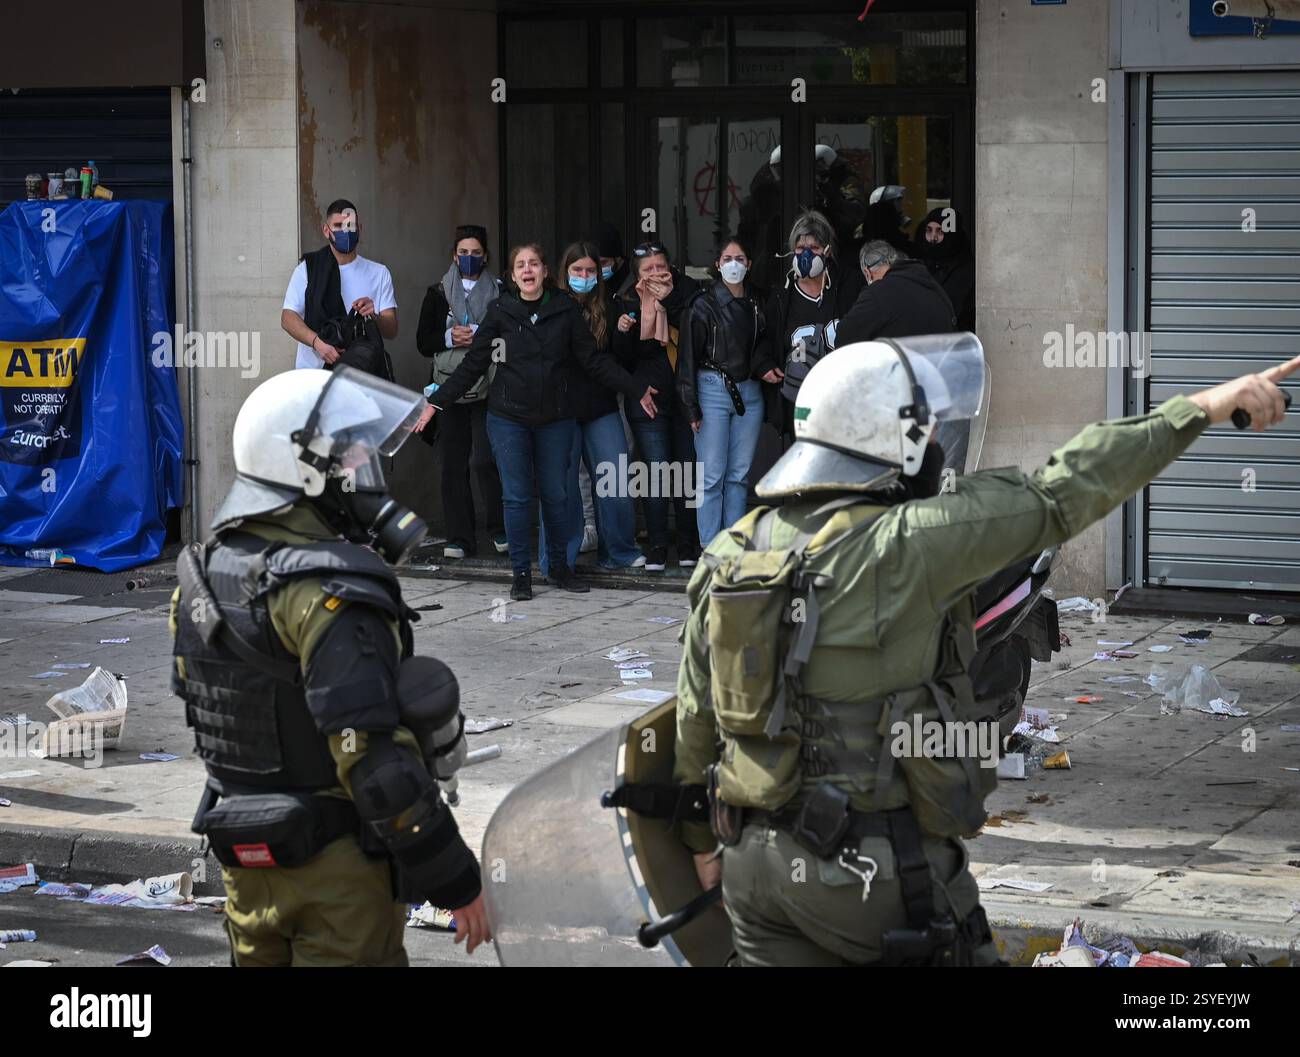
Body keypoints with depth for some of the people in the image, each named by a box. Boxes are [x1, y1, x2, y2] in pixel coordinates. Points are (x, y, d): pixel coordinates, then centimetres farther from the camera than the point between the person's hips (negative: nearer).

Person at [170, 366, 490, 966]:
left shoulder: (207, 570, 5)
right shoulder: (331, 592, -22)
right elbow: (376, 760, -25)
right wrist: (456, 882, -19)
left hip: (247, 856, 8)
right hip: (337, 867, -8)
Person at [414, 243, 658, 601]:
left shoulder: (565, 310, 1)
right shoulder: (500, 312, 0)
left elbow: (594, 360, 6)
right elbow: (473, 364, 3)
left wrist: (636, 390, 5)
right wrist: (437, 401, 0)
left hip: (555, 420, 1)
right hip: (508, 419, -1)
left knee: (555, 495, 6)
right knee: (517, 497, 0)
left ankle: (559, 567, 21)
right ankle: (521, 573, 8)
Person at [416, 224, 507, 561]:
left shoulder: (501, 293, 6)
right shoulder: (438, 293, 12)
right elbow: (423, 341, 9)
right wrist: (450, 338, -9)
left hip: (488, 390, -3)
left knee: (483, 459, -13)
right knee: (454, 464, 2)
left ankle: (500, 530, 4)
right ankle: (460, 539, 6)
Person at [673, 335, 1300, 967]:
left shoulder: (729, 555, 4)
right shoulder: (895, 547, -17)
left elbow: (695, 718, 12)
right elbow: (1060, 493, -16)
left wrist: (701, 839, 26)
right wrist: (1200, 408, -9)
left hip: (757, 863, 7)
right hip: (870, 868, -6)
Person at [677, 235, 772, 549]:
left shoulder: (756, 303, 9)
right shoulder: (703, 305, -5)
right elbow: (688, 358, -6)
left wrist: (765, 369, 4)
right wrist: (691, 406, -10)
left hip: (749, 392, 5)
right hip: (713, 390, -5)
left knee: (739, 474, 7)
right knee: (712, 476, -6)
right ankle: (710, 548, -2)